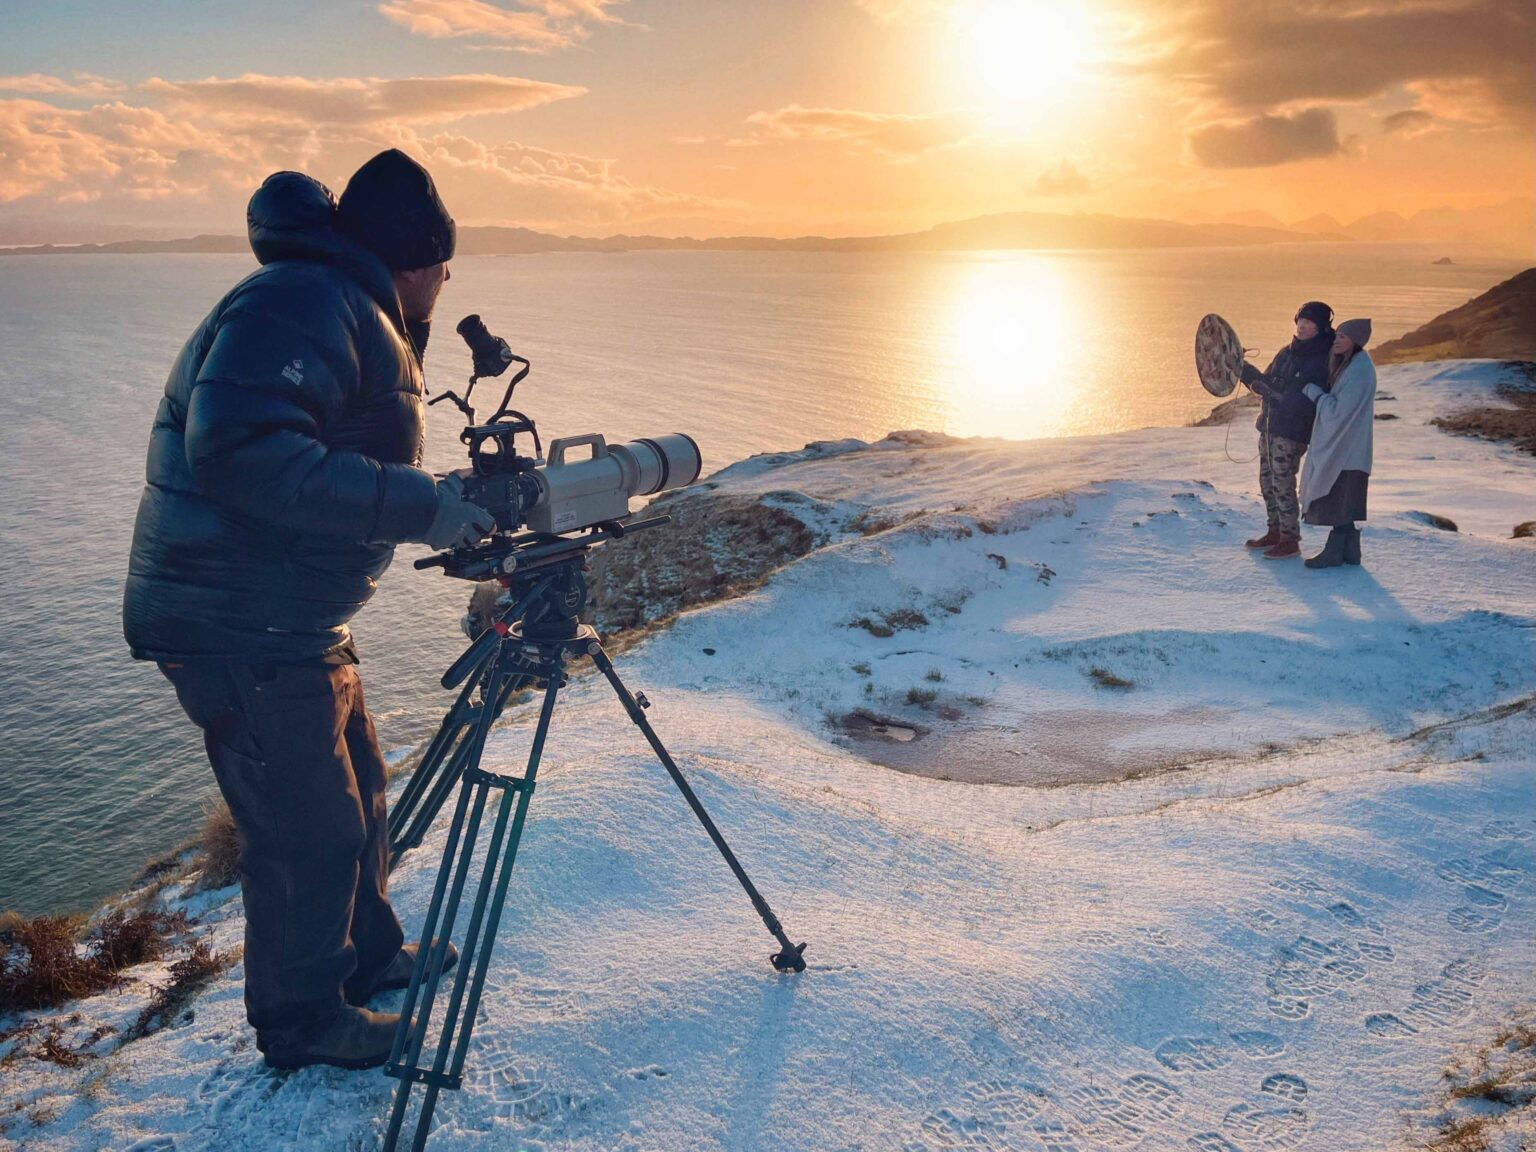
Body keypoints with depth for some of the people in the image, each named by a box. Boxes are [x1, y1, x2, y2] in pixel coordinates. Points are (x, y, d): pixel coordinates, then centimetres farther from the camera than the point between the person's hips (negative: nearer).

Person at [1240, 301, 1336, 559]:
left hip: (1292, 432, -8)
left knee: (1282, 484, -6)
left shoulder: (1322, 362, -14)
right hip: (1269, 426, 8)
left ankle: (1290, 540, 5)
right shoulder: (1287, 352, 11)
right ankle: (1275, 531, 27)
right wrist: (1246, 371, 1)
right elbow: (1267, 382, 19)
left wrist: (1272, 393, -28)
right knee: (1267, 480, 14)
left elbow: (1307, 402, -22)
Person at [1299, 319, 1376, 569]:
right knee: (1344, 503, 13)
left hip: (1347, 447, -10)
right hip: (1340, 445, 10)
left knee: (1338, 500, -3)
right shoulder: (1349, 364, 11)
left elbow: (1338, 410, -21)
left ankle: (1334, 552, 5)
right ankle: (1350, 552, 19)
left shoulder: (1359, 371, -20)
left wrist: (1311, 390, -13)